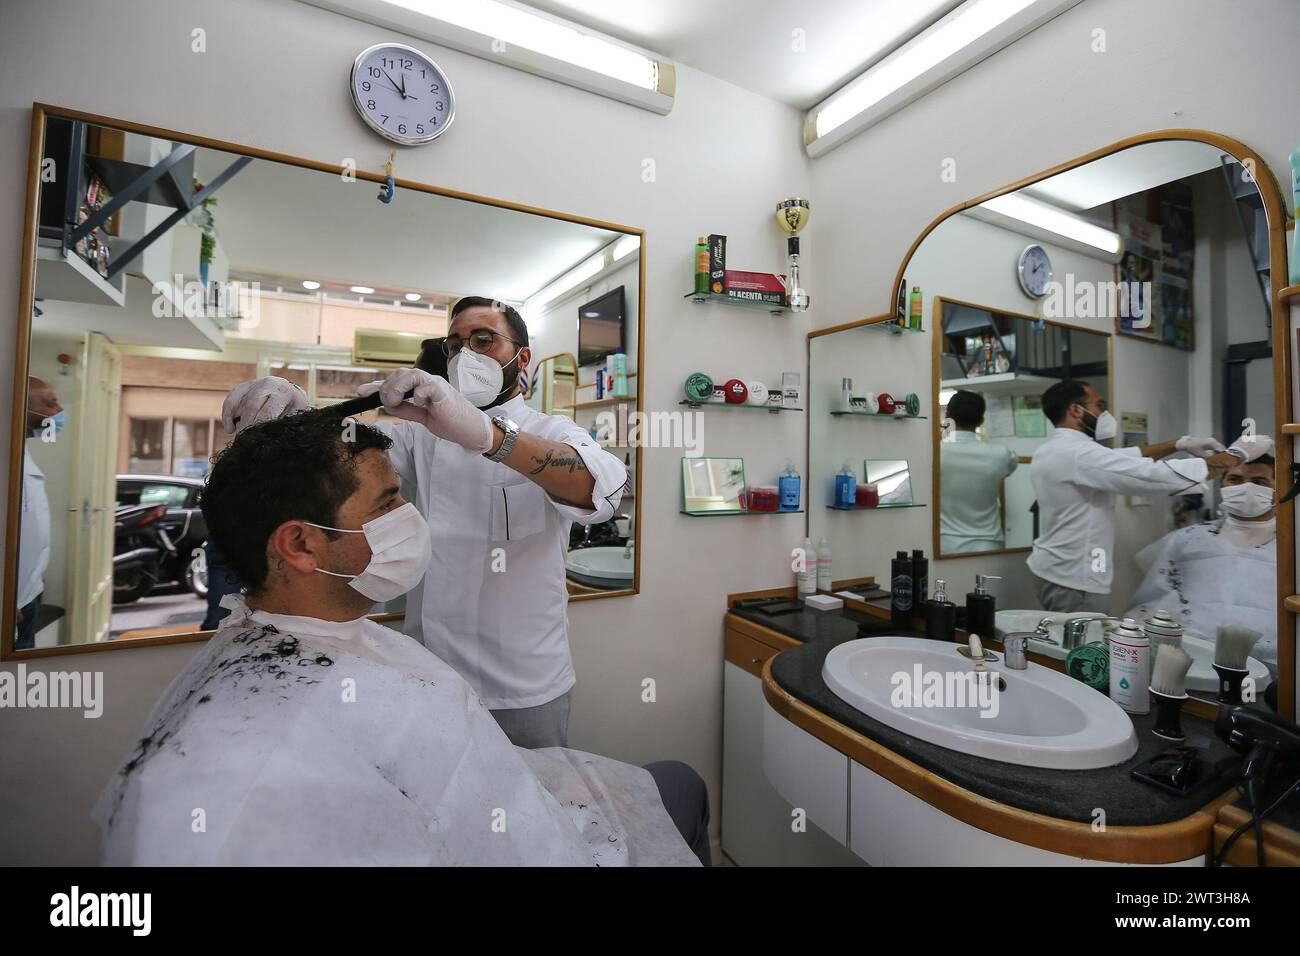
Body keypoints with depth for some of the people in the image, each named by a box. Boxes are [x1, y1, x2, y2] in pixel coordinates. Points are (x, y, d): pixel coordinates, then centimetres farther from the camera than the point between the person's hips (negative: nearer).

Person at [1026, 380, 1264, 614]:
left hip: (1055, 572, 10)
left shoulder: (1051, 449, 9)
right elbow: (1163, 475, -22)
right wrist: (1237, 454, -8)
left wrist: (1180, 444, 8)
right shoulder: (1079, 454, -22)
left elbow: (1123, 458, 18)